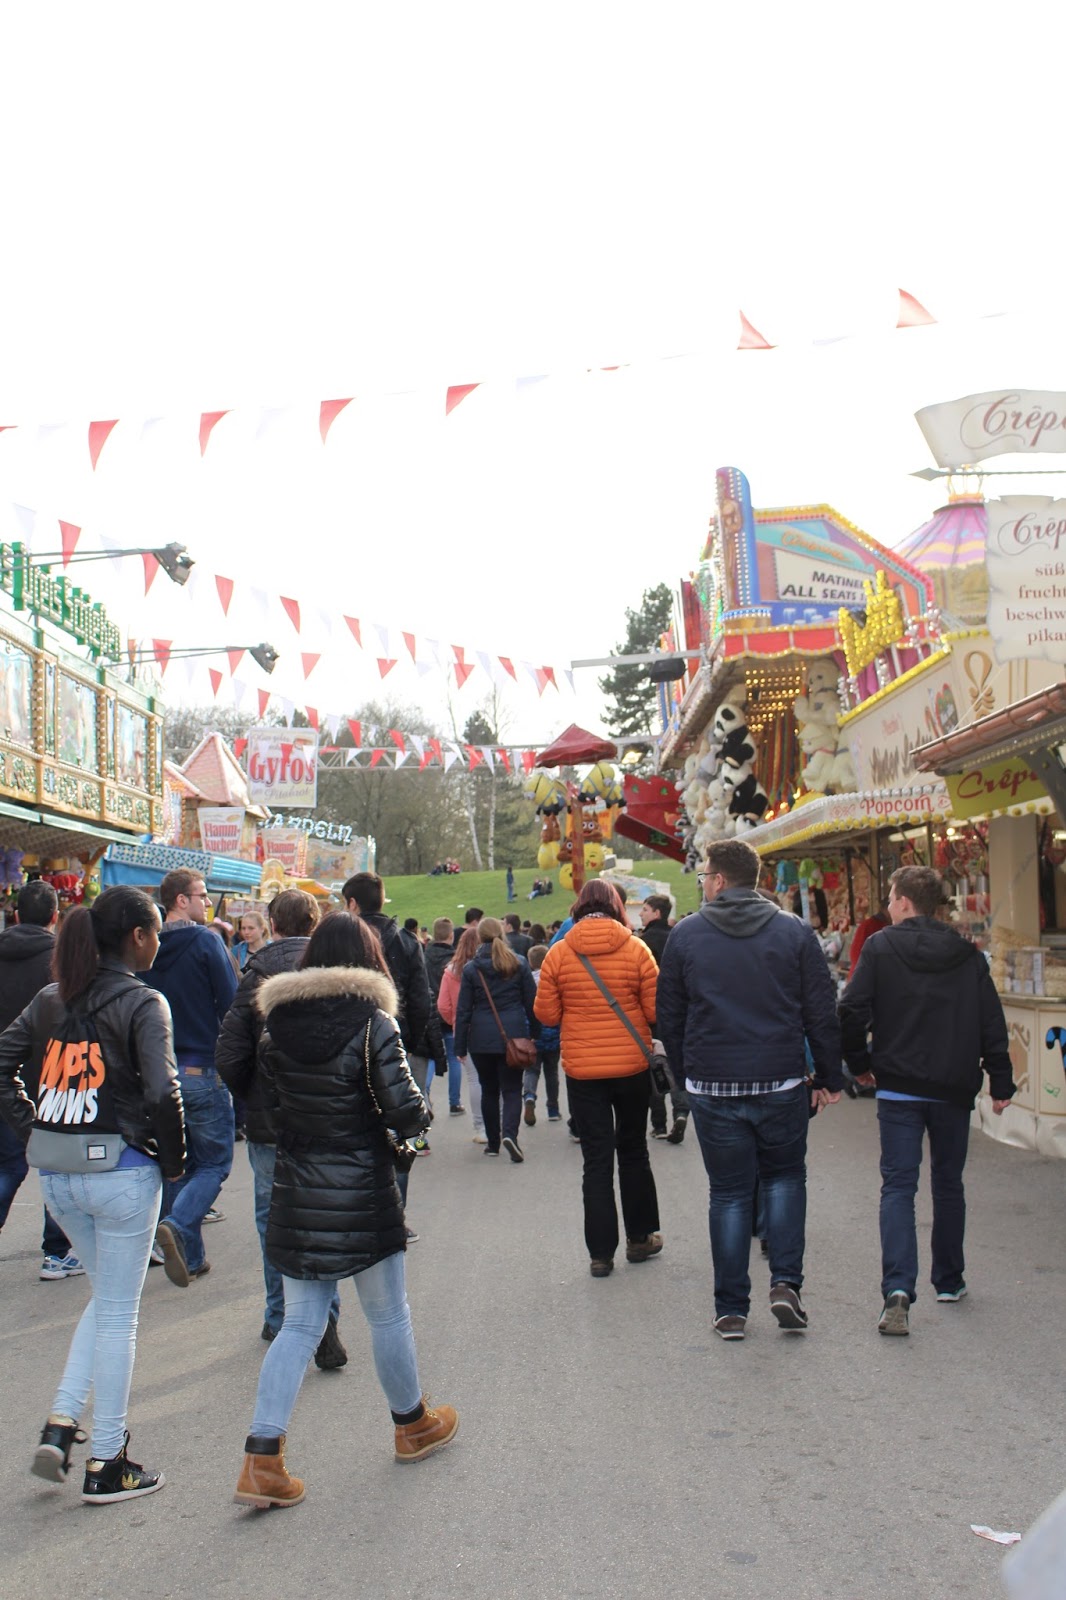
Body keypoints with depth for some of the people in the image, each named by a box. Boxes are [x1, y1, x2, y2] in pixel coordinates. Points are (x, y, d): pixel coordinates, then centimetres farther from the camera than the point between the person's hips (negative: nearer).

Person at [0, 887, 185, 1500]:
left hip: (58, 1174, 6)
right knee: (118, 1314, 7)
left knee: (106, 1299, 24)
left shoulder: (51, 999, 7)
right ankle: (106, 1465, 16)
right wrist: (173, 1159, -6)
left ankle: (60, 1424, 16)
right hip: (122, 1173, -6)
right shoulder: (142, 1002, -12)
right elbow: (162, 1093, -20)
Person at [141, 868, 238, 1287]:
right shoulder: (206, 942, -11)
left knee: (180, 1162, 15)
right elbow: (231, 1004, -13)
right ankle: (177, 1226, -18)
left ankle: (190, 1256, 18)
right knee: (215, 1161, 5)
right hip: (202, 1069, -6)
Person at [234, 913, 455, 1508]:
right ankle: (413, 1424, 34)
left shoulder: (278, 1024, 1)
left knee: (300, 1324, 11)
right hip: (363, 1191, -4)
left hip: (297, 1192, 4)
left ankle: (262, 1458, 3)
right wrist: (421, 1107, 5)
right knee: (388, 1316, 15)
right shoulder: (372, 1020, -12)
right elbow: (405, 1112, -16)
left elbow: (269, 1102, 8)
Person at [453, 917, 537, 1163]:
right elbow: (531, 1003, 5)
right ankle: (509, 1132, -20)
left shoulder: (471, 969, -1)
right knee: (512, 1088, 3)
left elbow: (463, 1011, 0)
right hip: (514, 1036, 0)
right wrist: (534, 1034, 15)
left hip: (482, 1038, 0)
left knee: (489, 1089, 13)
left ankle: (493, 1143, 17)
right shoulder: (519, 964, 2)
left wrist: (460, 1046, 4)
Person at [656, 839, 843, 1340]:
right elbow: (822, 1012, 0)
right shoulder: (795, 932, 0)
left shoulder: (685, 935, -1)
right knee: (785, 1177, 19)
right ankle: (785, 1283, 5)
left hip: (713, 1088, 0)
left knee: (728, 1193, 9)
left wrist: (685, 1073, 16)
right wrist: (828, 1078, 8)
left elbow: (669, 1017, 4)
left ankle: (731, 1310, 13)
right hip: (782, 1085, 0)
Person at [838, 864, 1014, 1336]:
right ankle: (949, 1280, 28)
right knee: (949, 1184, 18)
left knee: (898, 1186, -1)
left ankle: (898, 1288, -17)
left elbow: (851, 1011, -11)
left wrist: (861, 1063, 4)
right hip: (954, 1089, 3)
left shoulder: (880, 947, -5)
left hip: (899, 1088, -3)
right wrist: (1001, 1083, 8)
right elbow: (992, 1022, 3)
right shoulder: (967, 954, 4)